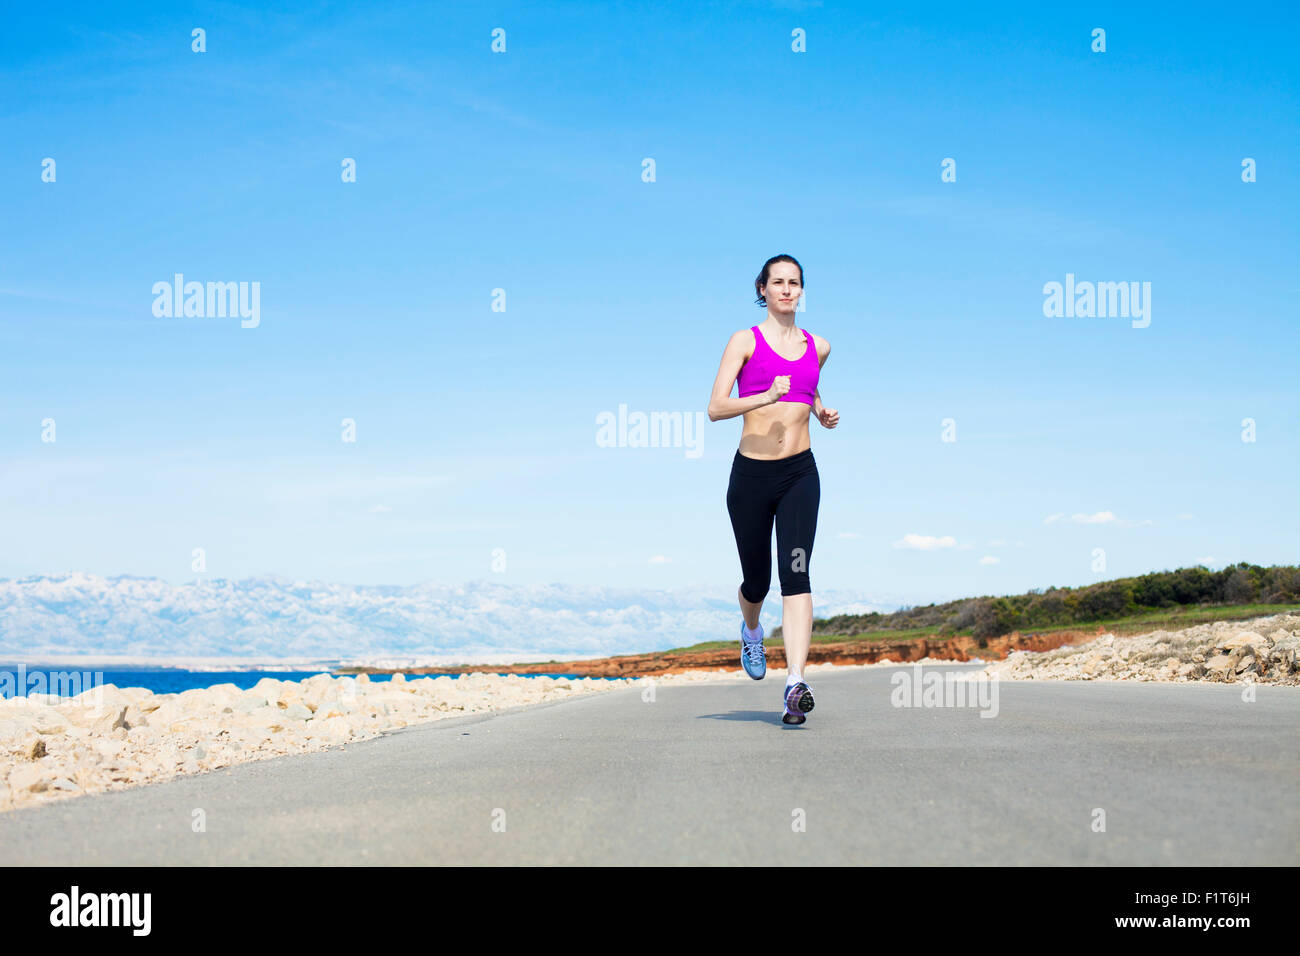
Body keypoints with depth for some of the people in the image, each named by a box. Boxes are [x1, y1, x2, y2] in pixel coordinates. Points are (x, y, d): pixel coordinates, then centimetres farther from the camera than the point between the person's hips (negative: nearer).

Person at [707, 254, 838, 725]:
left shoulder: (818, 347, 12)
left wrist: (821, 411, 13)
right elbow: (715, 408, -9)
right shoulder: (745, 341, 0)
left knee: (795, 571, -17)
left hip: (800, 474, 1)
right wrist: (766, 397, -23)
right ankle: (751, 631, 48)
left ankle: (796, 684, -25)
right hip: (752, 473, -1)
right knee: (757, 580, 11)